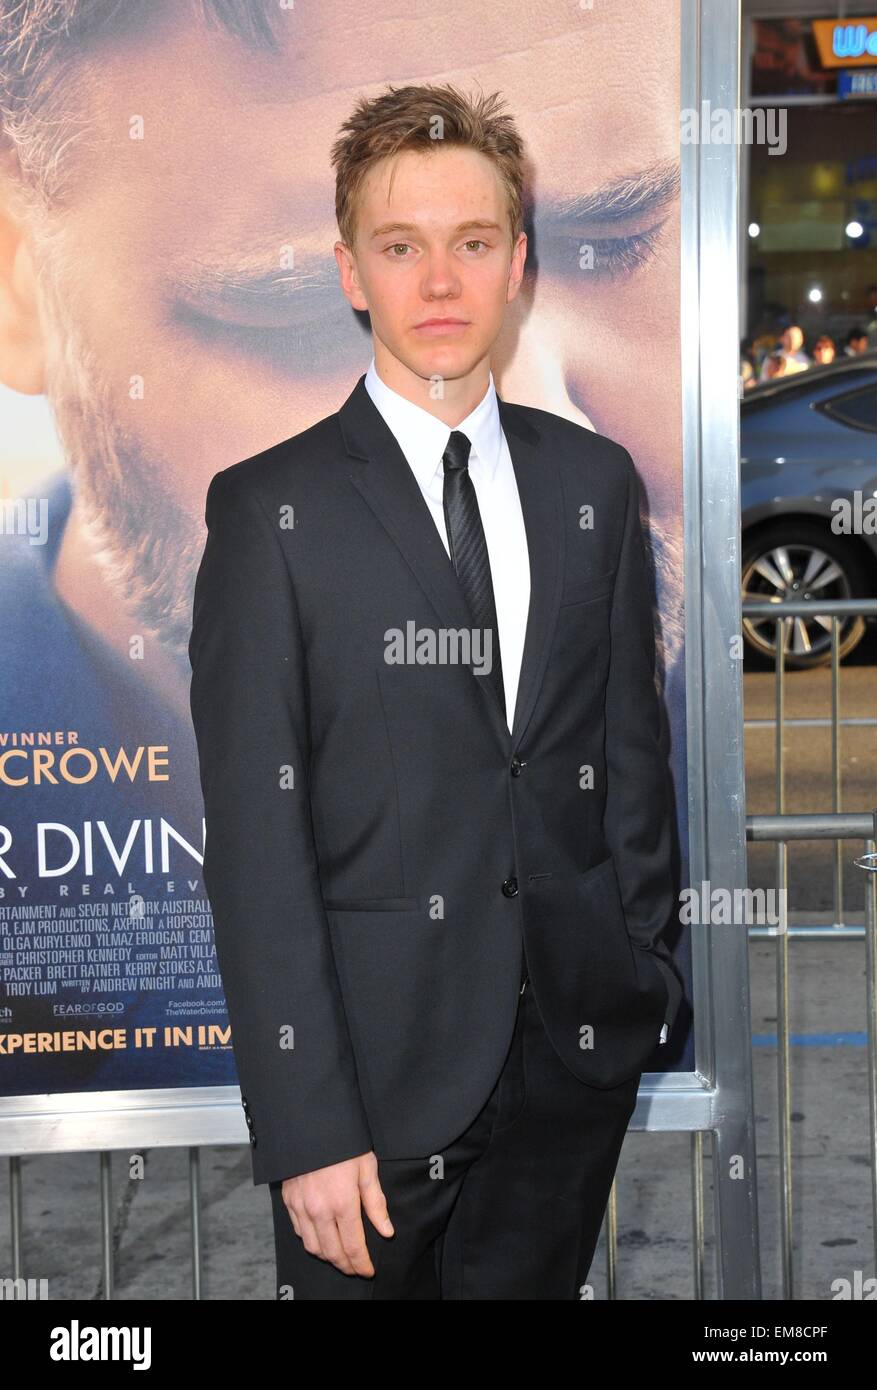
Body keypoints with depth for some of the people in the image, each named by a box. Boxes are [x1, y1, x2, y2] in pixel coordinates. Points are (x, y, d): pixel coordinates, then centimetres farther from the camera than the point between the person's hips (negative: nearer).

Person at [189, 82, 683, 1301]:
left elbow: (633, 747, 11)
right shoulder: (270, 510, -7)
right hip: (379, 1069, -3)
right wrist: (306, 1126, -14)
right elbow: (256, 839, -11)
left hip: (576, 1053, 4)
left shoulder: (596, 482, 6)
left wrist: (641, 979, 8)